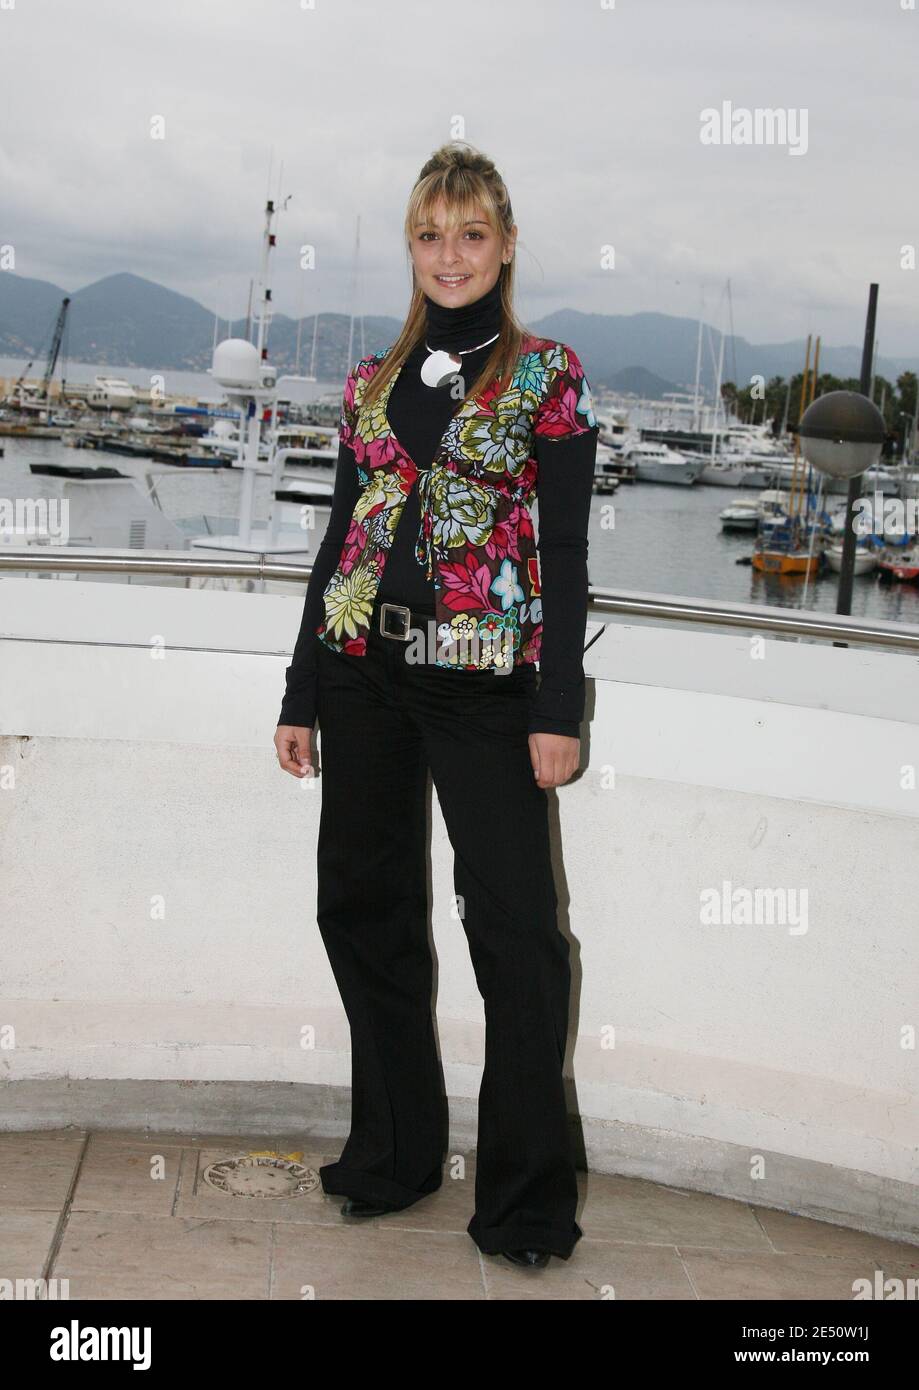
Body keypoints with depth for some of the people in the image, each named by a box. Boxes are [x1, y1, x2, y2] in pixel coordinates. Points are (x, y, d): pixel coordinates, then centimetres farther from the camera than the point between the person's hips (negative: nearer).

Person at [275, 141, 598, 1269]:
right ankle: (394, 1152, 26)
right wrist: (303, 694, 11)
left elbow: (566, 553, -4)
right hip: (363, 665, 5)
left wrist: (557, 710, -10)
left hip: (482, 676, -4)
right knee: (361, 901, 9)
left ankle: (526, 1193, 10)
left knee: (514, 921, -4)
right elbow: (341, 535, 13)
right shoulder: (374, 378, 12)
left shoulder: (547, 374, 0)